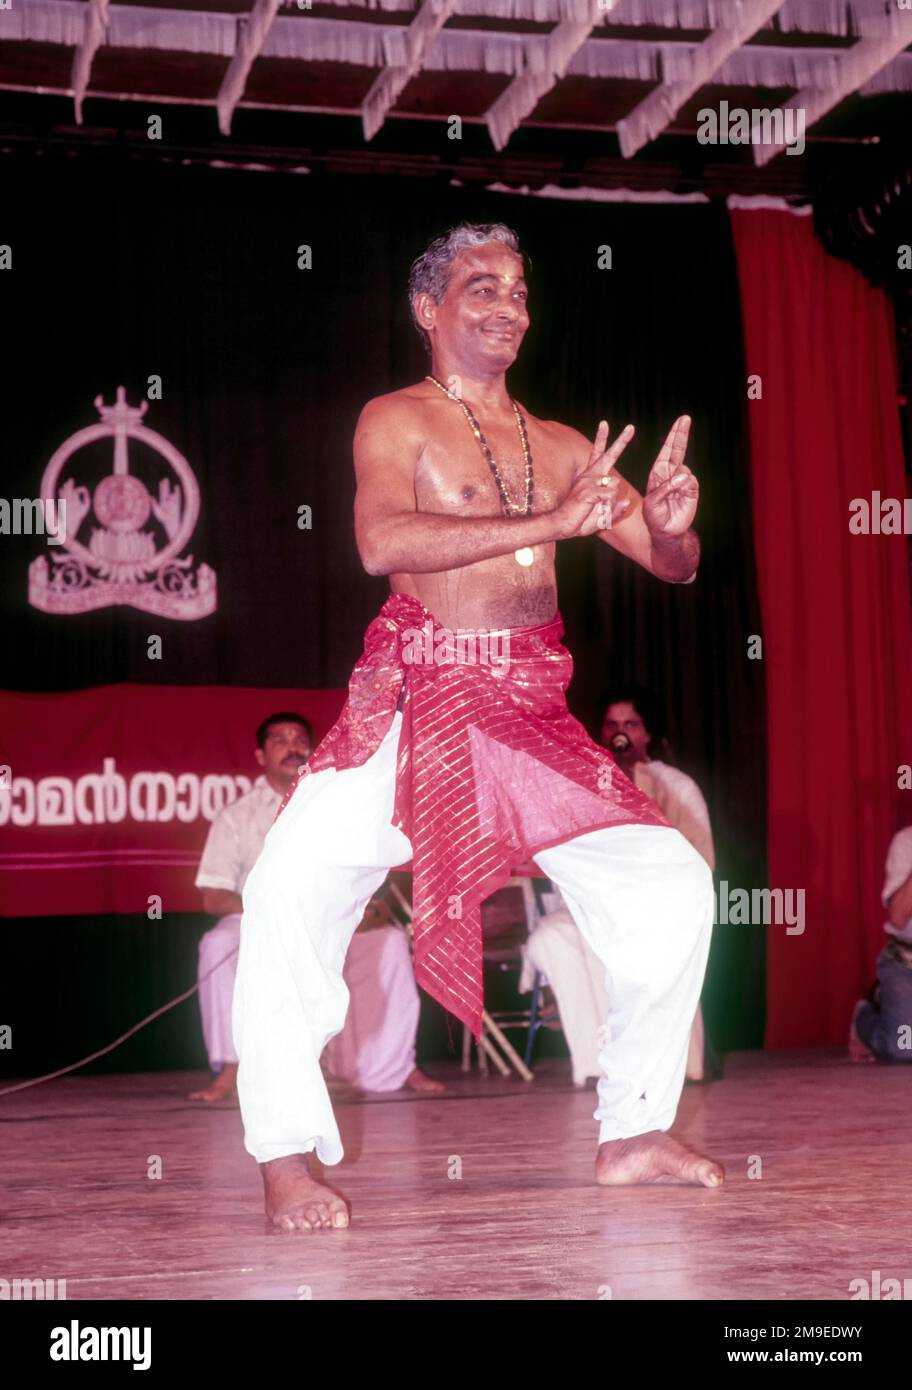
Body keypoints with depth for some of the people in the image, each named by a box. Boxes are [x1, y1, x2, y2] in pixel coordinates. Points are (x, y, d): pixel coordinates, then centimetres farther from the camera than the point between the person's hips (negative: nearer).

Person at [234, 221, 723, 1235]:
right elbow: (383, 542, -18)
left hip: (536, 722, 5)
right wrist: (552, 522, -23)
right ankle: (287, 1155, -8)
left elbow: (674, 566, 15)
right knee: (288, 888, -23)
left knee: (674, 884, -2)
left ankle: (632, 1133, 14)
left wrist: (671, 525, -11)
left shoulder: (562, 448, 16)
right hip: (416, 707, -4)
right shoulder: (397, 421, 3)